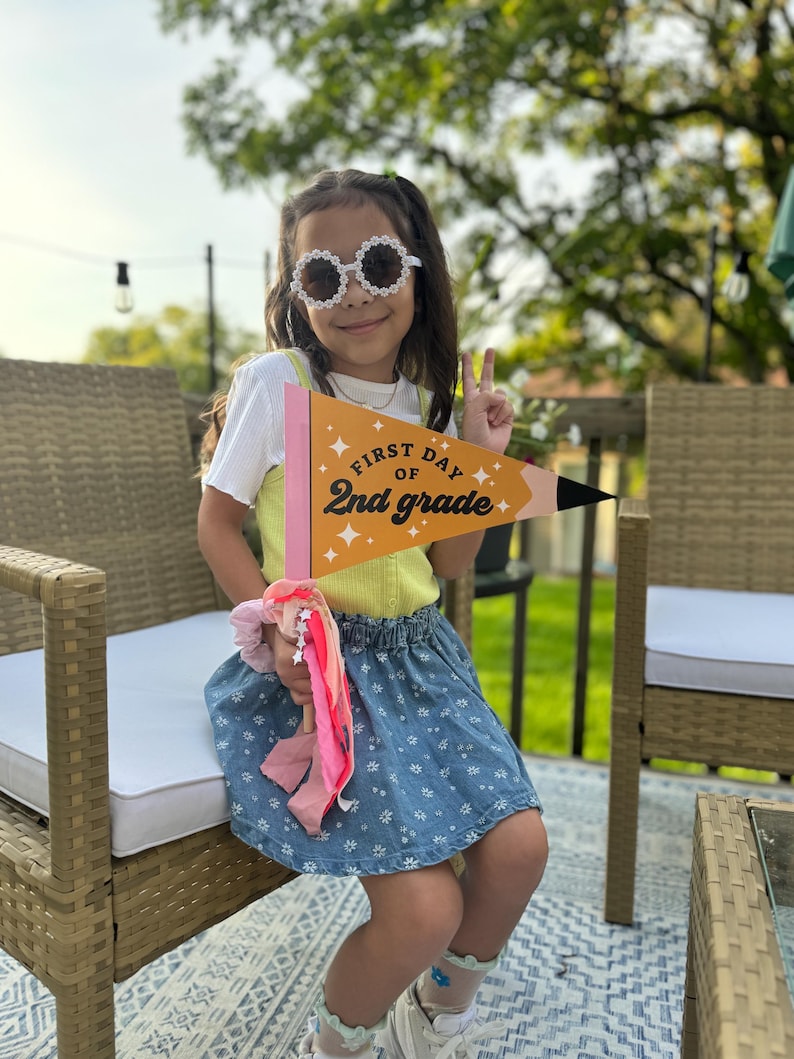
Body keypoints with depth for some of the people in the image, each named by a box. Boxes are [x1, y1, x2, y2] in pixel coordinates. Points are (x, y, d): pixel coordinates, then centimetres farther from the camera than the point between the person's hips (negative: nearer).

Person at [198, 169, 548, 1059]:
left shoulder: (429, 402, 7)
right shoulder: (276, 381, -7)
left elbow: (448, 564, 9)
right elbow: (216, 523, -3)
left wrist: (483, 457, -1)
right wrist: (278, 626, -17)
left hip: (416, 653, 6)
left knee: (519, 845, -6)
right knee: (425, 909, -14)